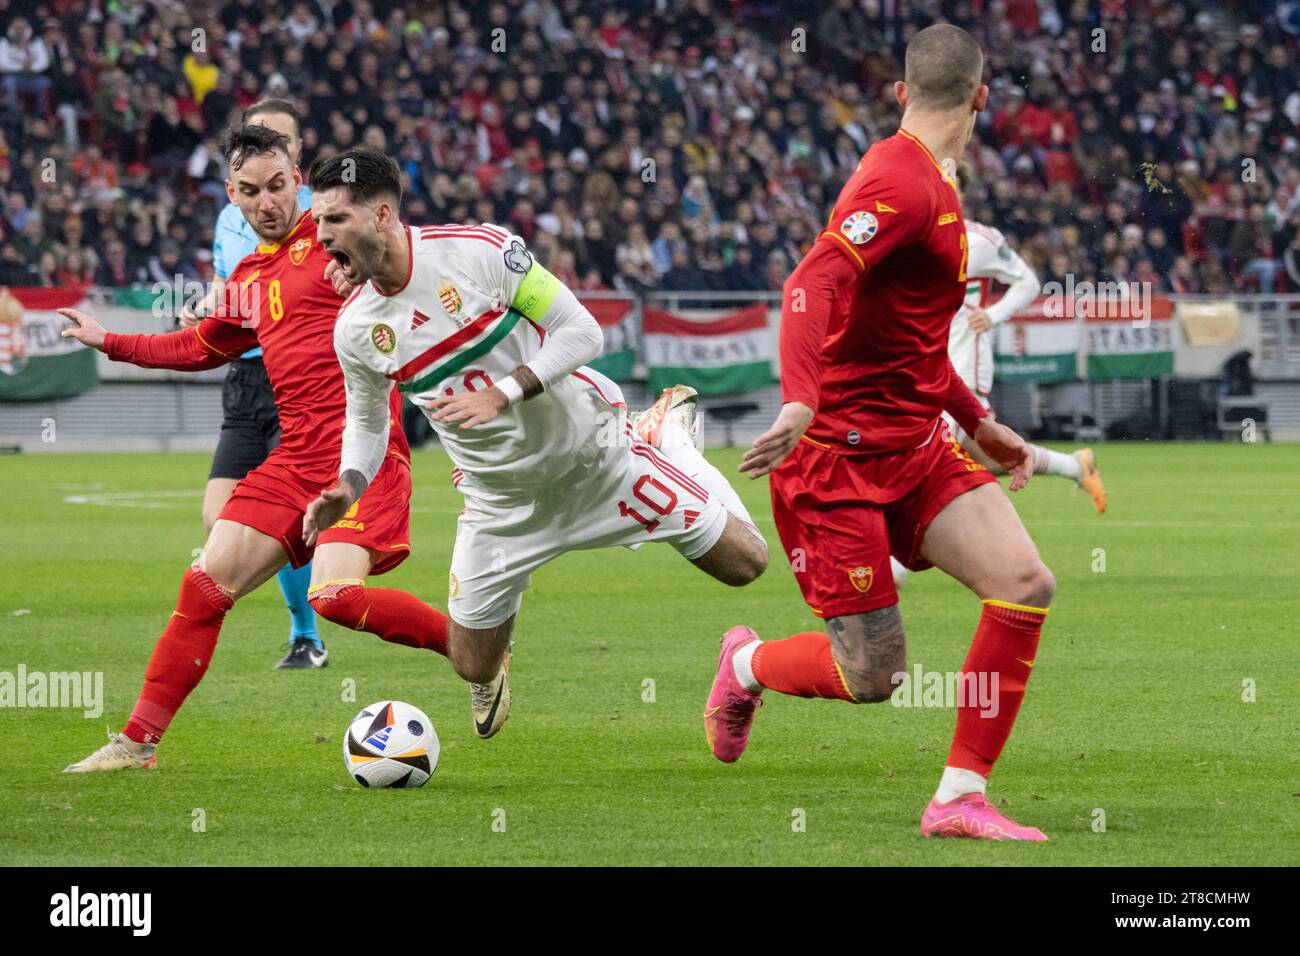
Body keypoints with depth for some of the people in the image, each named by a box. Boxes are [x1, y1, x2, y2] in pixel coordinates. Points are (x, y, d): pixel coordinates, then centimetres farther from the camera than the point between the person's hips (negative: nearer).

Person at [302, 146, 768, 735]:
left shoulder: (481, 250, -23)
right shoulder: (354, 331, -10)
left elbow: (582, 332, -18)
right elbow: (367, 420, 8)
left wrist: (501, 395, -29)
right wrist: (348, 487, -12)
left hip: (593, 453, -3)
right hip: (501, 498, 3)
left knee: (744, 563, 1)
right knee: (474, 667, -1)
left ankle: (665, 434, 28)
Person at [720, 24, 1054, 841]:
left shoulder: (930, 186, 16)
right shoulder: (903, 184, -16)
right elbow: (813, 286, -30)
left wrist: (977, 421, 27)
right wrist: (801, 402, -43)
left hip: (917, 449, 9)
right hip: (839, 458, -9)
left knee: (1026, 585, -11)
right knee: (870, 676, -7)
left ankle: (961, 799, -5)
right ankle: (747, 667, 27)